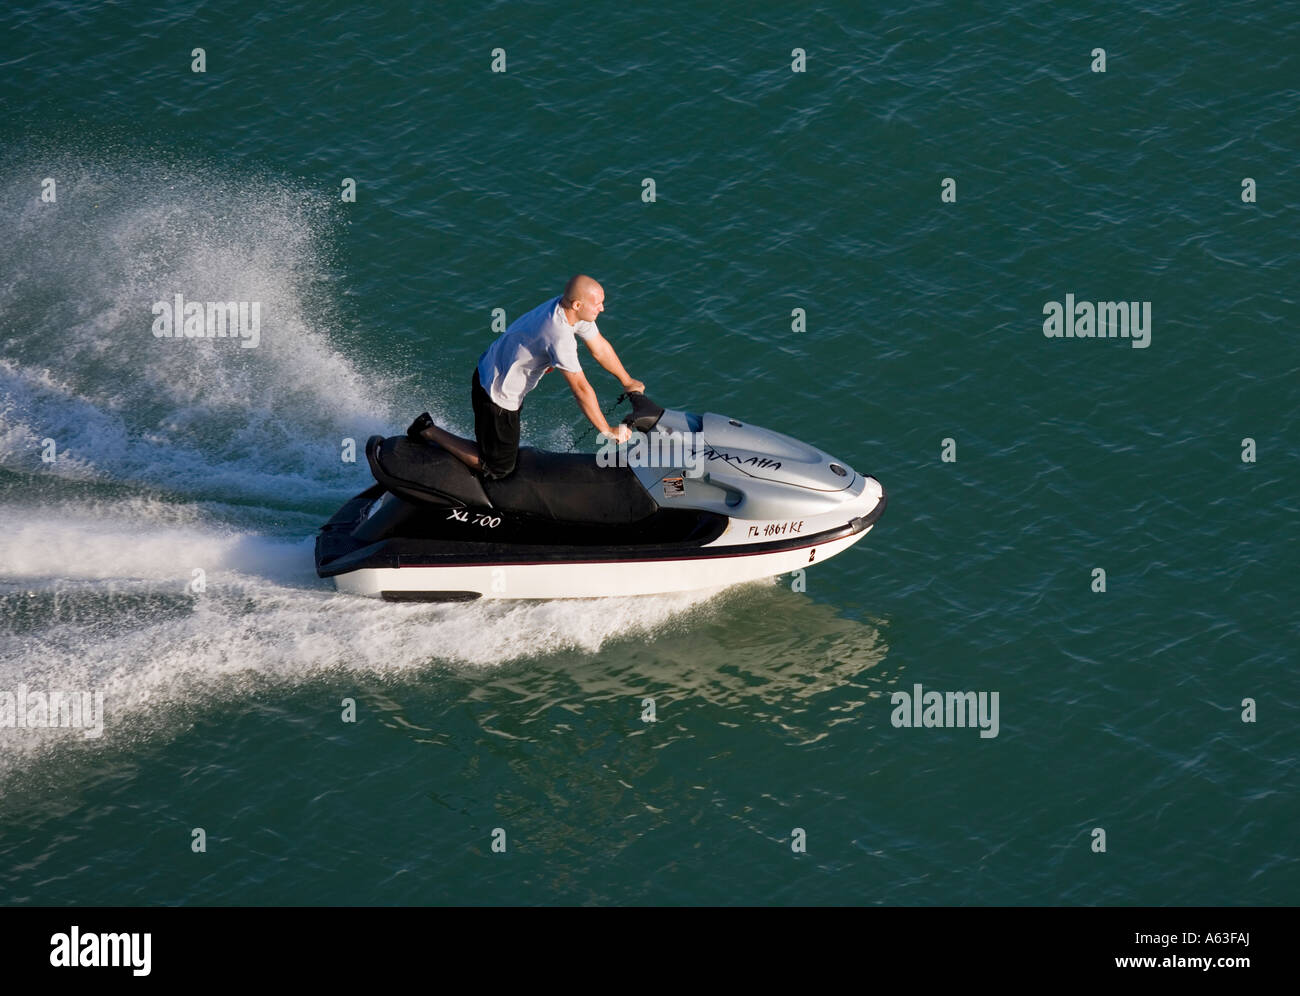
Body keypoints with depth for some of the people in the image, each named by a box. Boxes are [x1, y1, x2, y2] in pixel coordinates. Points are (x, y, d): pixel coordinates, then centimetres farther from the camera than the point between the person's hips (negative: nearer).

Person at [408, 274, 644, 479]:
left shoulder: (568, 307, -9)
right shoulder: (559, 336, -36)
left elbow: (600, 347, 7)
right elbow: (580, 389, -29)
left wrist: (627, 382, 15)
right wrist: (607, 431, -21)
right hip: (497, 395, -10)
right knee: (497, 469, 3)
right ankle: (430, 432, 7)